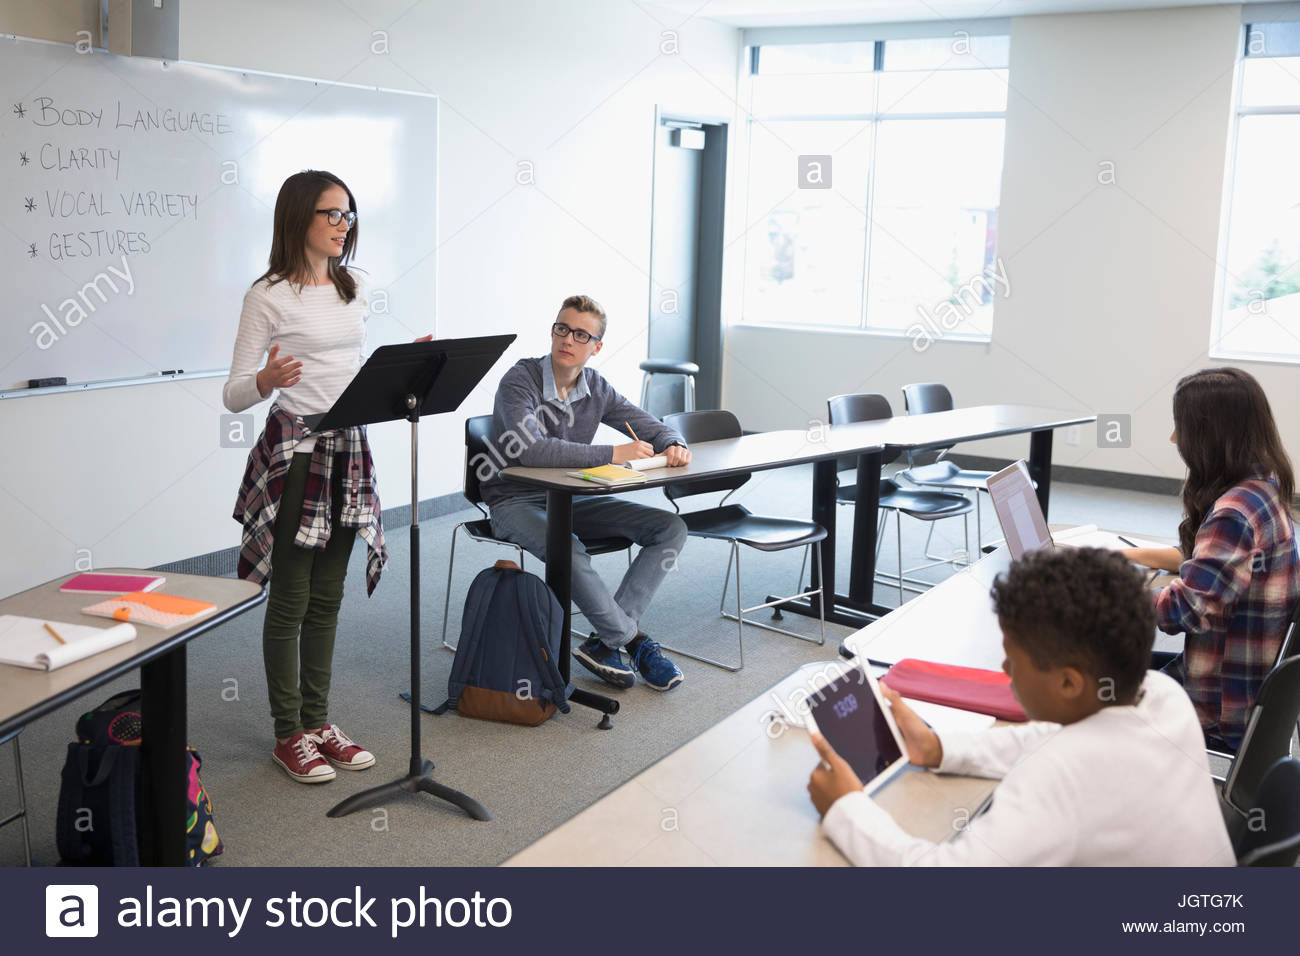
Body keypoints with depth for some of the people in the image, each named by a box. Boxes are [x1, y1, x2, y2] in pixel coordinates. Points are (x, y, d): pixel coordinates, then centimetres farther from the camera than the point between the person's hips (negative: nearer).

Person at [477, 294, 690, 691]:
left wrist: (674, 446, -14)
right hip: (517, 502, -6)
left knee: (670, 528, -8)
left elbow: (653, 427, 12)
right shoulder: (519, 381, -16)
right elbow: (529, 449, -33)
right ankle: (632, 639, -12)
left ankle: (604, 643, -15)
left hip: (573, 498, 7)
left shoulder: (596, 388, 3)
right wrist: (612, 454, -31)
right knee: (570, 553, -37)